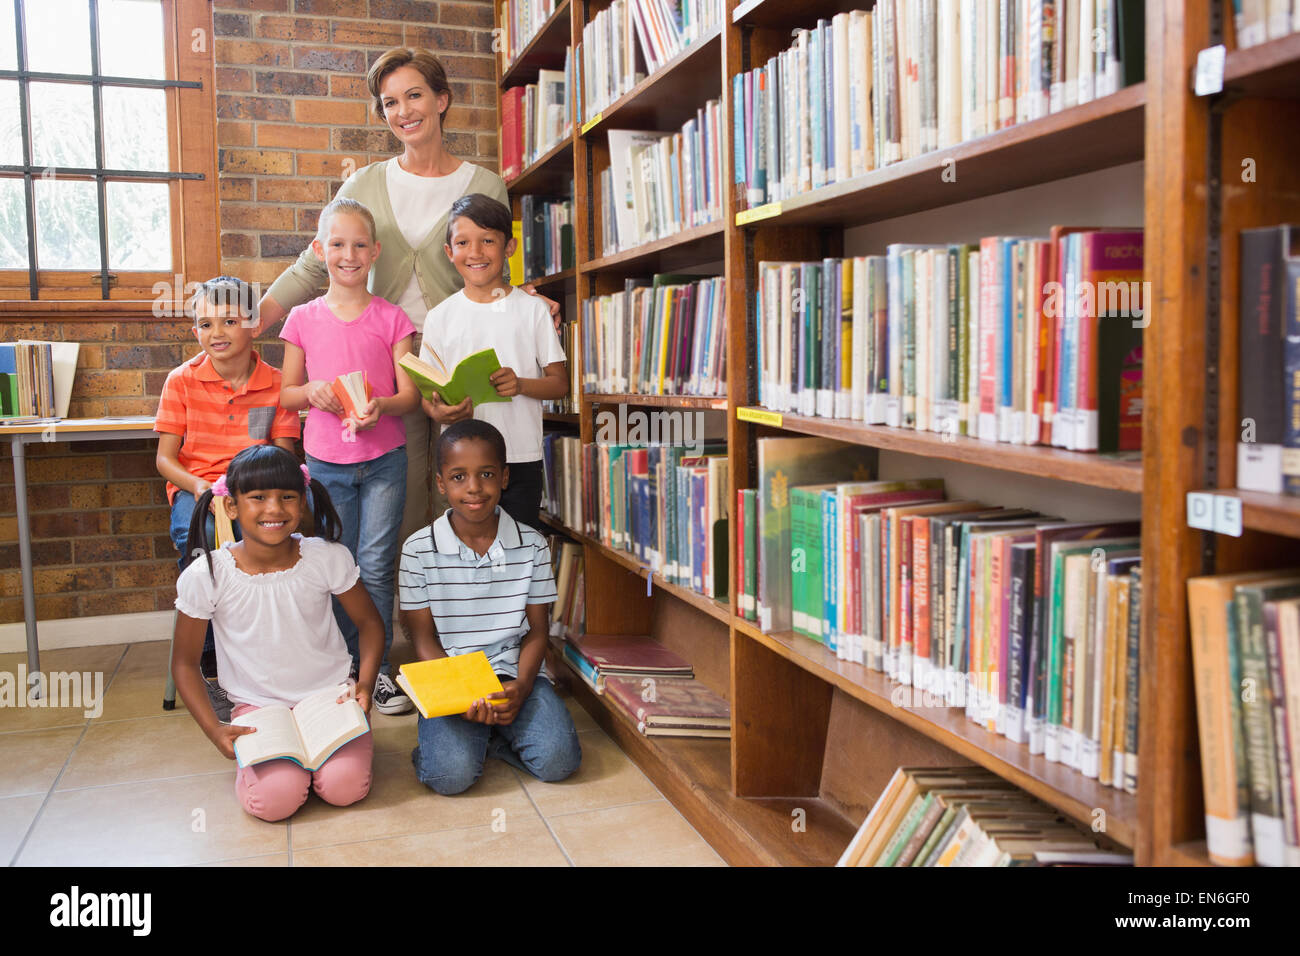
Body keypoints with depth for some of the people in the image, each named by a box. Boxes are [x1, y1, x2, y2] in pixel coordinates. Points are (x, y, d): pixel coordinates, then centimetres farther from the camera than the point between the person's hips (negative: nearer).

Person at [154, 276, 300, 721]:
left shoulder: (275, 383, 5)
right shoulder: (182, 380, 3)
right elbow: (165, 457, 2)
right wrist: (198, 486, -19)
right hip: (195, 487, 0)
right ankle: (211, 669, -20)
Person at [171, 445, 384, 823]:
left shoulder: (328, 557, -11)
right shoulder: (205, 576, -13)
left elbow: (370, 622, 4)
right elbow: (185, 662, -1)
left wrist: (365, 683, -12)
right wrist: (213, 730, -12)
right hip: (258, 705, -1)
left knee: (345, 786, -21)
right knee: (276, 798, -24)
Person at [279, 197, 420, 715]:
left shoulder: (391, 318, 1)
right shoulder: (303, 319, 4)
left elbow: (409, 393, -1)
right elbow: (285, 394, 10)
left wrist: (380, 406, -22)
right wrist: (312, 391, -12)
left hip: (384, 458, -1)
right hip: (326, 462, 1)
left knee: (376, 566, 1)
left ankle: (378, 668, 12)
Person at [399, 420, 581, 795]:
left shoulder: (531, 546, 0)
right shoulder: (419, 550, -4)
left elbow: (536, 630, 4)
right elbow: (424, 638, -2)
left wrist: (521, 686, -16)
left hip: (516, 673, 2)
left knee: (558, 760, -21)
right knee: (452, 774, -26)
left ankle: (489, 732, 5)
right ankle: (444, 732, 6)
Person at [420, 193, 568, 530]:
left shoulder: (532, 309, 3)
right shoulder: (440, 316, 6)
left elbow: (560, 382, 3)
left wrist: (521, 384, -17)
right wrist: (438, 412, -16)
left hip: (521, 459, -1)